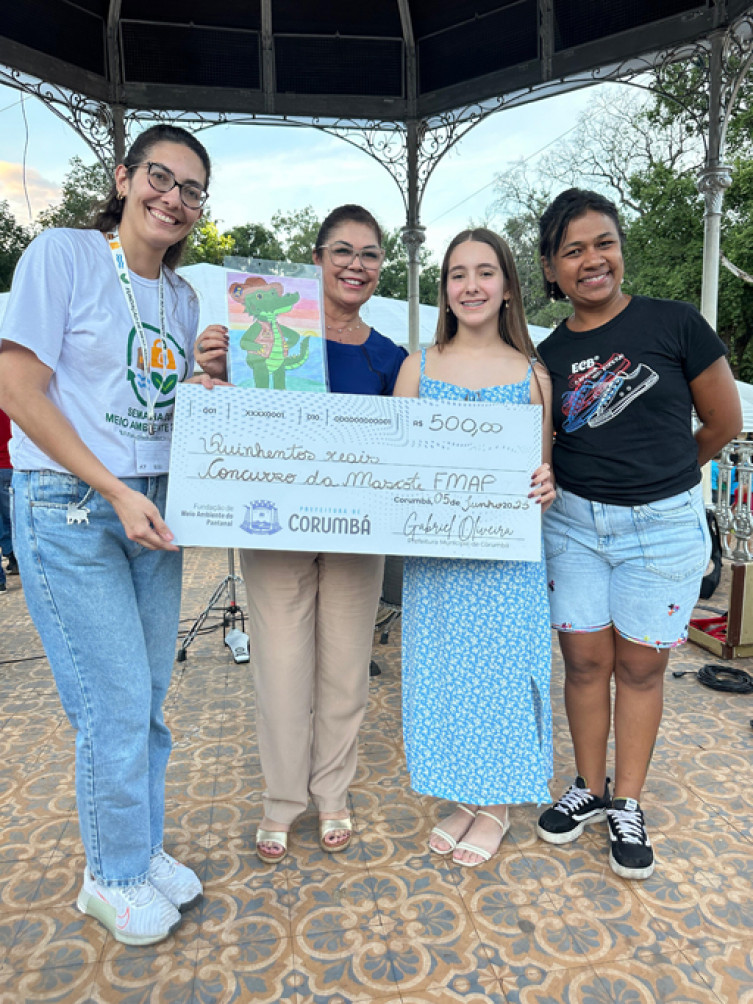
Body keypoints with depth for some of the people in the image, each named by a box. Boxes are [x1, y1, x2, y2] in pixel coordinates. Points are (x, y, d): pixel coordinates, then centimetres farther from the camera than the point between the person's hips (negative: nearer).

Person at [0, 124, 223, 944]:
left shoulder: (183, 296, 13)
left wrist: (210, 390, -4)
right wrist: (115, 493, -16)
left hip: (153, 507, 6)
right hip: (68, 507, -6)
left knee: (147, 696, 12)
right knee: (116, 703, -1)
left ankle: (139, 847, 34)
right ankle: (114, 875, 24)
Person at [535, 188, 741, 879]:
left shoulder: (674, 324, -6)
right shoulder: (548, 357, 3)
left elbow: (725, 422, 1)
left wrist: (658, 472, 11)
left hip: (664, 527, -2)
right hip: (573, 523, 3)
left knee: (640, 667, 8)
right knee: (585, 662, 9)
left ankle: (627, 805, 28)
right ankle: (589, 789, 31)